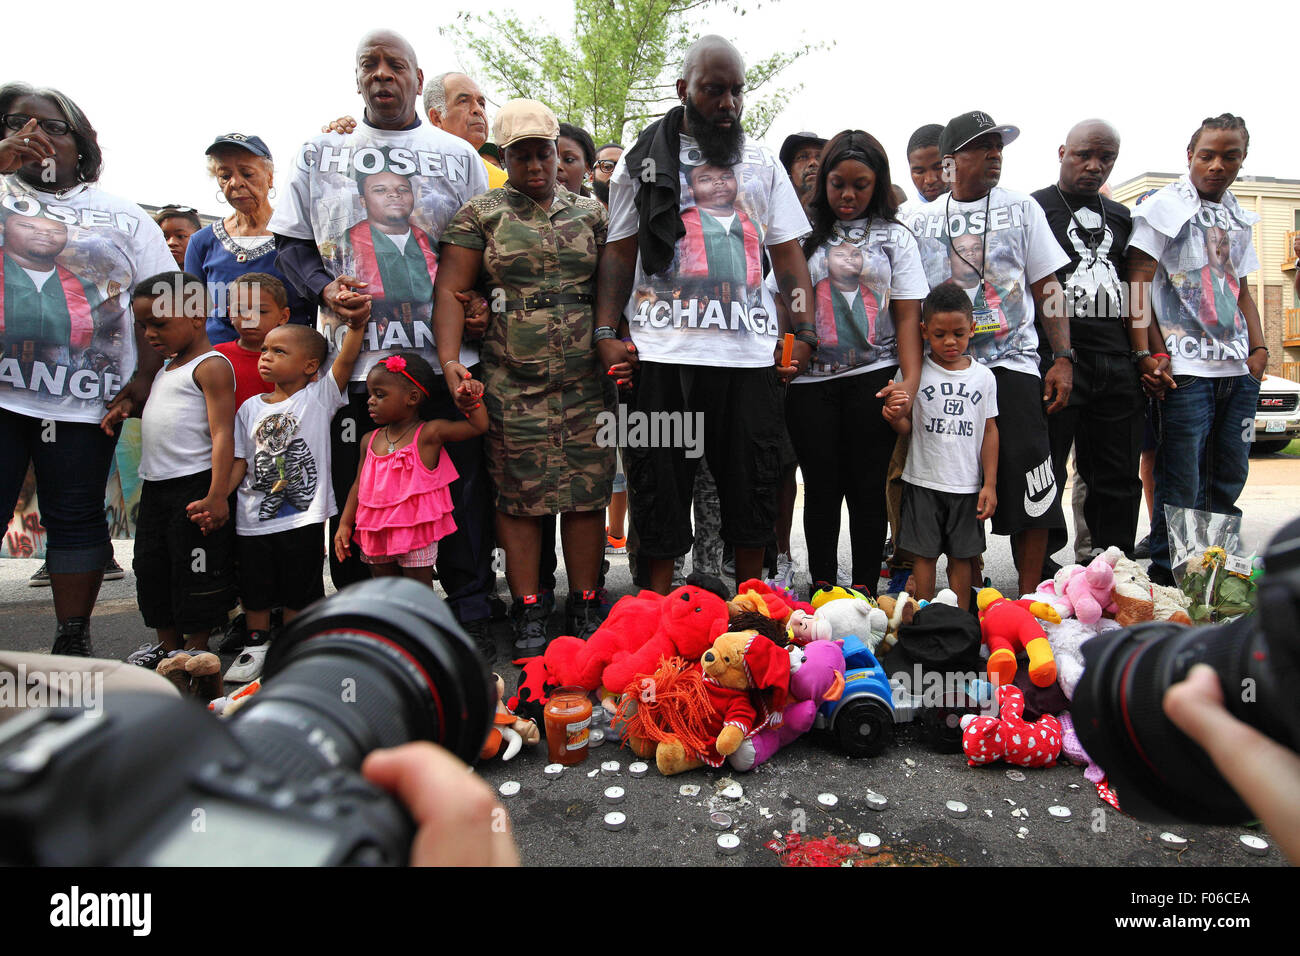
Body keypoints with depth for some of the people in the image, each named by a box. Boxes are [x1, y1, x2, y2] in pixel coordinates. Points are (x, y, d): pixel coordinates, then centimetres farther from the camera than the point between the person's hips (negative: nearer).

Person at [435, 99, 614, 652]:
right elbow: (450, 290, 0)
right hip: (511, 379, -2)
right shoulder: (480, 214, 7)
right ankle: (527, 611, 12)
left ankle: (585, 607, 15)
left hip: (586, 378, 2)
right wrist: (449, 360, -12)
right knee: (519, 493, 0)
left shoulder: (590, 213, 15)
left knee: (588, 492, 2)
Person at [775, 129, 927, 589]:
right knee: (822, 489, 4)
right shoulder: (804, 235, 11)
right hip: (811, 380, 0)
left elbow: (908, 316, 5)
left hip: (873, 378, 0)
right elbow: (780, 304, 8)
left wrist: (910, 383, -9)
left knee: (867, 489, 2)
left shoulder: (895, 237, 11)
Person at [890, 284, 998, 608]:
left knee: (961, 555, 10)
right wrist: (894, 416, -25)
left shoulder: (983, 377, 3)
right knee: (924, 553, 3)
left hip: (967, 484, 2)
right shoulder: (915, 372, -3)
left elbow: (989, 431, 7)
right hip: (923, 481, -1)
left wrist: (990, 484, 3)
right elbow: (906, 427, -1)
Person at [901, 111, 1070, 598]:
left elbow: (1047, 289, 10)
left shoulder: (1021, 208, 12)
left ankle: (1029, 597, 2)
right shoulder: (920, 220, 12)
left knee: (1027, 476, -8)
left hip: (1012, 362, 0)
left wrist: (1063, 358, -1)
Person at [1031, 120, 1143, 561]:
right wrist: (1057, 357, -8)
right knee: (1043, 475, -2)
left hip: (1117, 366, 6)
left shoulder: (1121, 217, 20)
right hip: (1054, 363, -6)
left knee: (1118, 478, 9)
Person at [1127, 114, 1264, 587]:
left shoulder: (1238, 217, 18)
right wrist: (1152, 355, -14)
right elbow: (1137, 286, -9)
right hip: (1185, 370, -7)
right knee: (1181, 486, -5)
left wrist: (1259, 349, 12)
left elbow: (1242, 289, 24)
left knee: (1229, 479, 13)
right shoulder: (1163, 207, -3)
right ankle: (1166, 581, 7)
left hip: (1238, 370, 7)